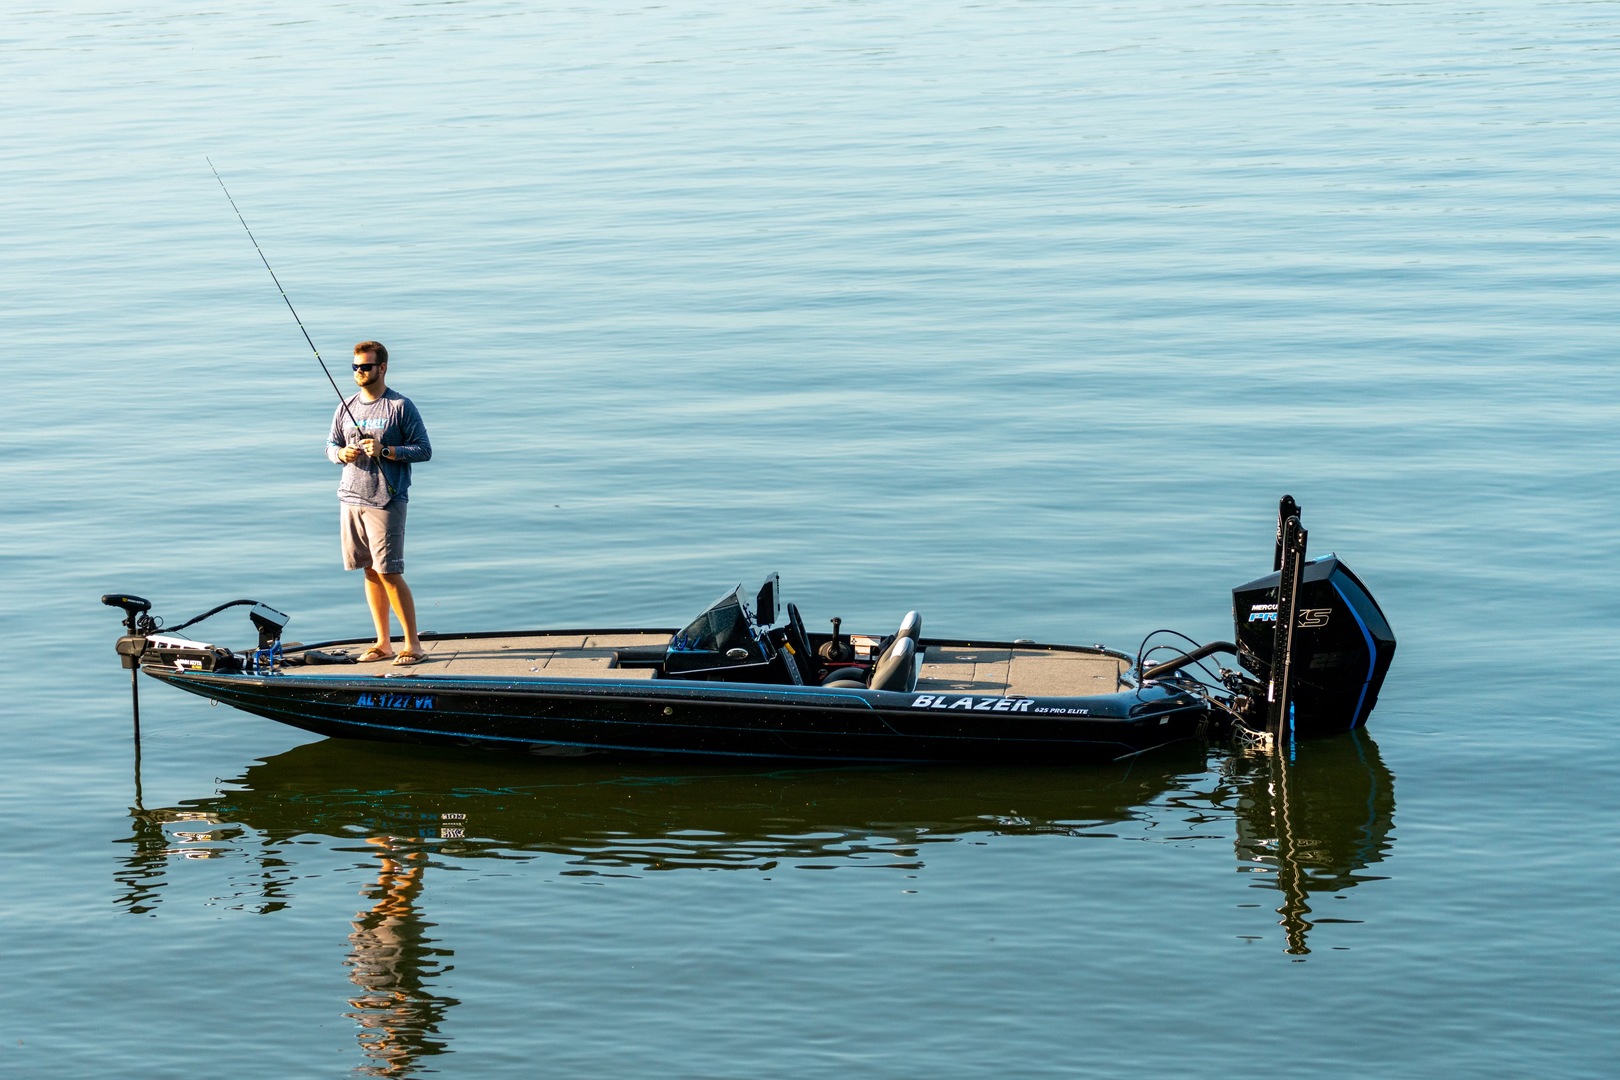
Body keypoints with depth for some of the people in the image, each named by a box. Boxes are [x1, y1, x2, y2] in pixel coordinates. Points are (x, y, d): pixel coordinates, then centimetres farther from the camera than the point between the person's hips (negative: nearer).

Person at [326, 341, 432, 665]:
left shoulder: (401, 406, -5)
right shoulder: (346, 408, 11)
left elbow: (424, 450, -6)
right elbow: (330, 445, 18)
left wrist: (386, 451, -19)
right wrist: (341, 453, -5)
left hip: (386, 502, -6)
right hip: (351, 500, 6)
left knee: (390, 574, -8)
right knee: (371, 572, 9)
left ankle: (412, 643, 1)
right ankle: (383, 643, 17)